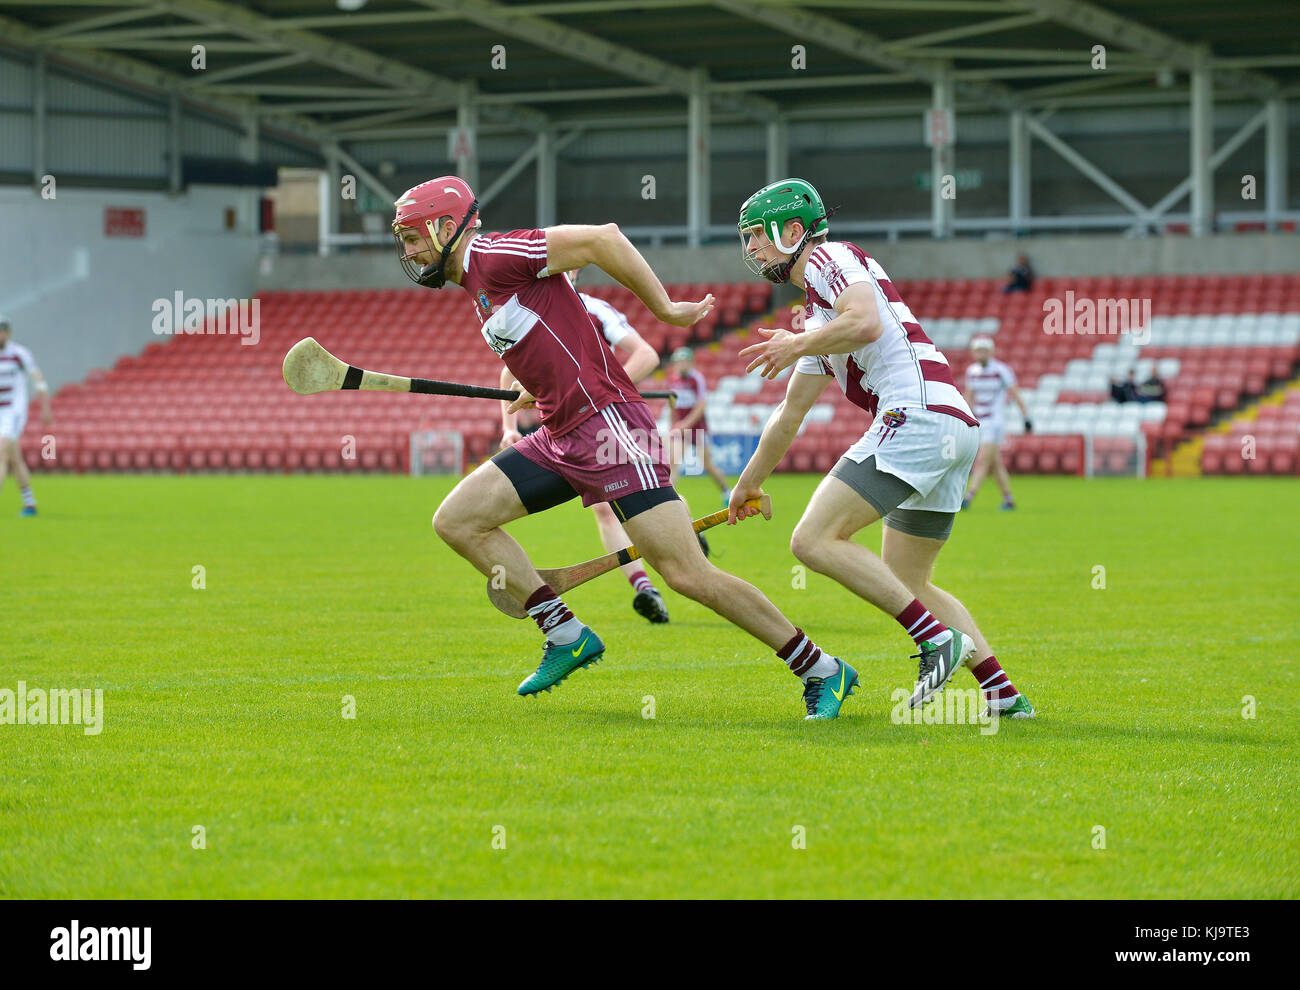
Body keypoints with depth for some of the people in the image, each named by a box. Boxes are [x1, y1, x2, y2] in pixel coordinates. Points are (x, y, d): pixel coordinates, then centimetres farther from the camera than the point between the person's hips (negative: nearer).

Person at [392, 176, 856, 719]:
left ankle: (821, 670, -3)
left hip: (607, 423, -10)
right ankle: (567, 636, 8)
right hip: (561, 436, 10)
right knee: (456, 520, 4)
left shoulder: (492, 256, -10)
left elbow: (602, 238, -16)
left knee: (688, 574, -13)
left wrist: (664, 308, -11)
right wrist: (540, 388, 15)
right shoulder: (476, 285, 20)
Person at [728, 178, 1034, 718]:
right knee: (904, 583, 18)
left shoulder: (829, 257, 3)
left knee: (814, 539, -14)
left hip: (917, 415, -10)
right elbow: (790, 414, 39)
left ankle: (937, 638, -19)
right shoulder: (817, 313, 31)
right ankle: (1004, 694, 11)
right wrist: (748, 483, 45)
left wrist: (797, 346, -4)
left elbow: (866, 323, -17)